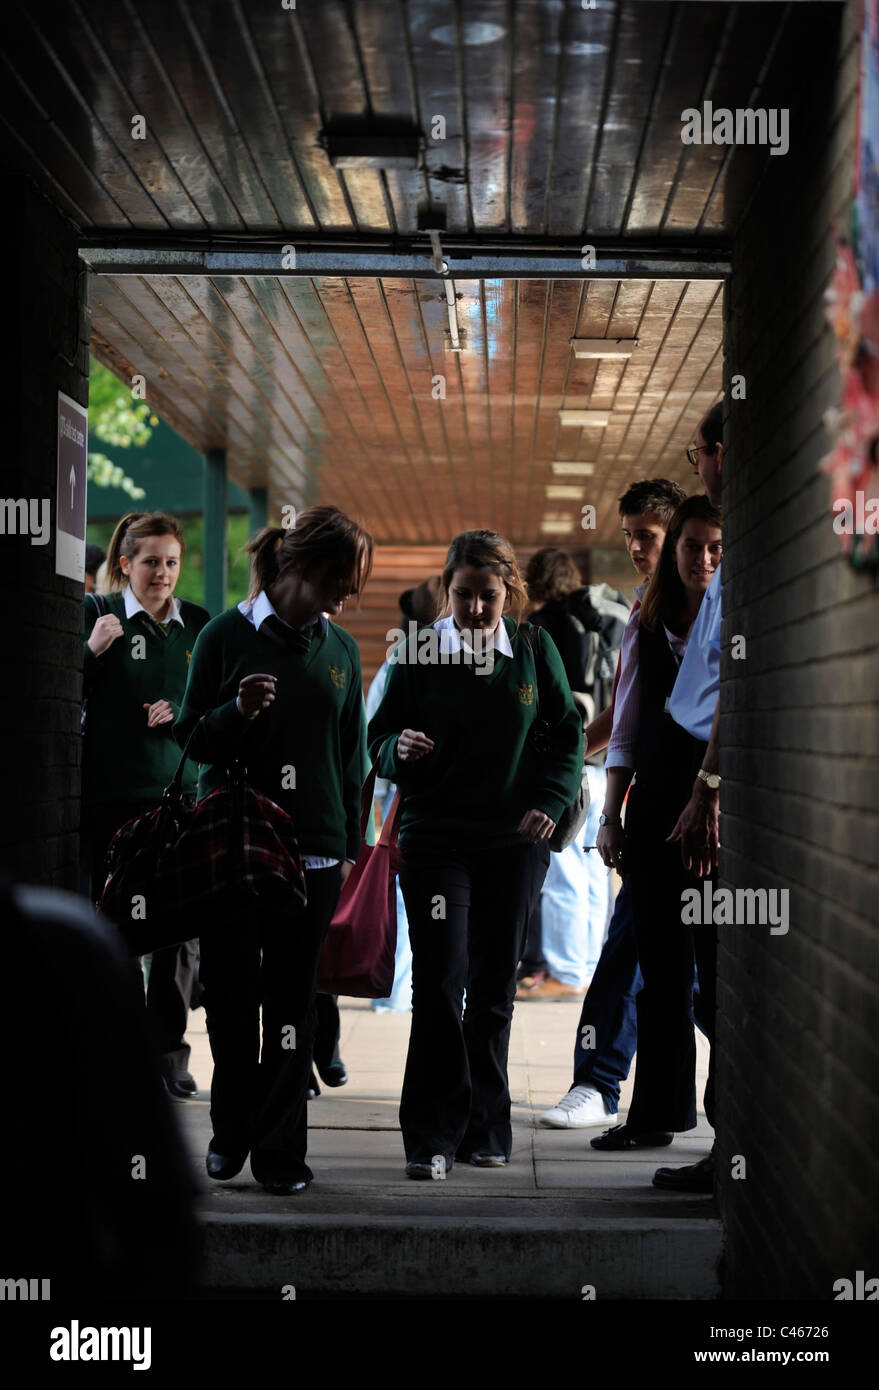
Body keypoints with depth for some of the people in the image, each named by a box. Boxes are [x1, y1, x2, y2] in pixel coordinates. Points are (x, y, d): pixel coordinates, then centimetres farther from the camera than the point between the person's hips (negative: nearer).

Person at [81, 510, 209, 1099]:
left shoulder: (199, 624, 10)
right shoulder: (96, 614, 1)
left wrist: (181, 714, -4)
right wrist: (91, 650, -16)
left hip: (179, 792, 2)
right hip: (109, 793, -2)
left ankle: (168, 1052, 8)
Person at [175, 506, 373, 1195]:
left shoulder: (340, 648, 10)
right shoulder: (228, 635, -1)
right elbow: (192, 738, 1)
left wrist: (349, 846, 13)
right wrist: (237, 712, -19)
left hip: (313, 853, 2)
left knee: (292, 1002, 1)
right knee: (231, 996, 3)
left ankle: (281, 1150, 8)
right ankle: (231, 1132, 20)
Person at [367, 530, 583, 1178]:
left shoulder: (534, 650, 3)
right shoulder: (419, 651, -2)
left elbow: (568, 732, 11)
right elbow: (379, 739, 2)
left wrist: (550, 803, -3)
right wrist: (400, 750, -21)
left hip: (511, 841, 2)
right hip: (435, 838, -2)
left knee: (495, 989, 8)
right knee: (441, 983, -11)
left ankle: (486, 1130, 19)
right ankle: (433, 1134, -5)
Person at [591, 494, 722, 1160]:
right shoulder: (647, 629, 12)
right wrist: (611, 816, 11)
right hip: (655, 816, 4)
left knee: (721, 965, -3)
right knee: (662, 967, 9)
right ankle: (658, 1113, 17)